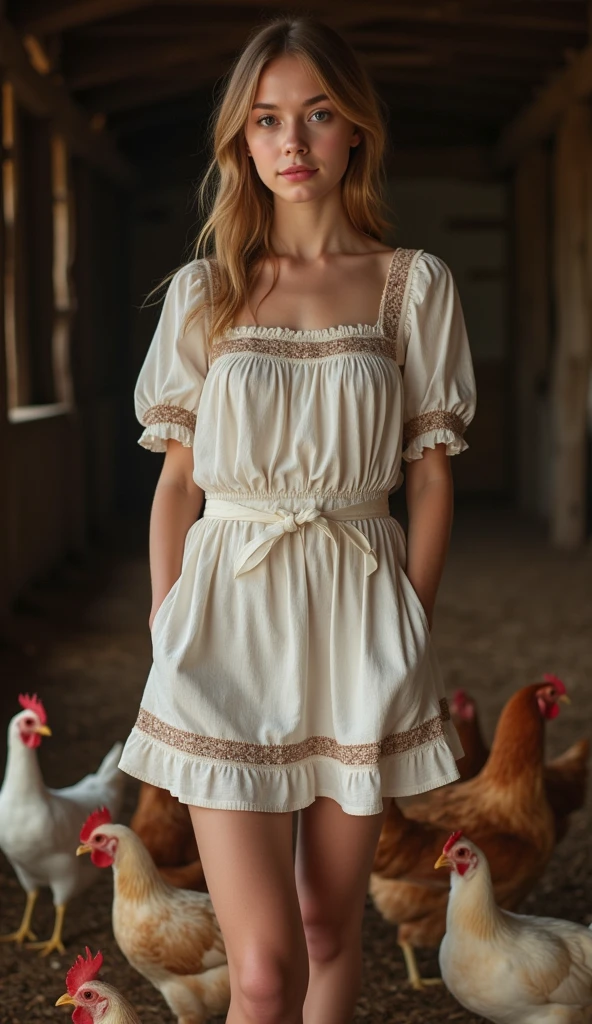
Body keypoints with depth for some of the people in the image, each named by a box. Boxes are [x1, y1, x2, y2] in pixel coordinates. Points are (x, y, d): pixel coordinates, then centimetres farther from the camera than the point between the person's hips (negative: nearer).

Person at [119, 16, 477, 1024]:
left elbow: (431, 476, 5)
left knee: (330, 925, 12)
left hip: (359, 612, 1)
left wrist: (406, 634, 0)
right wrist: (167, 643, 2)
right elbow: (177, 482, 6)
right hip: (230, 612, -1)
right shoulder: (202, 290, 5)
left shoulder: (414, 286, 3)